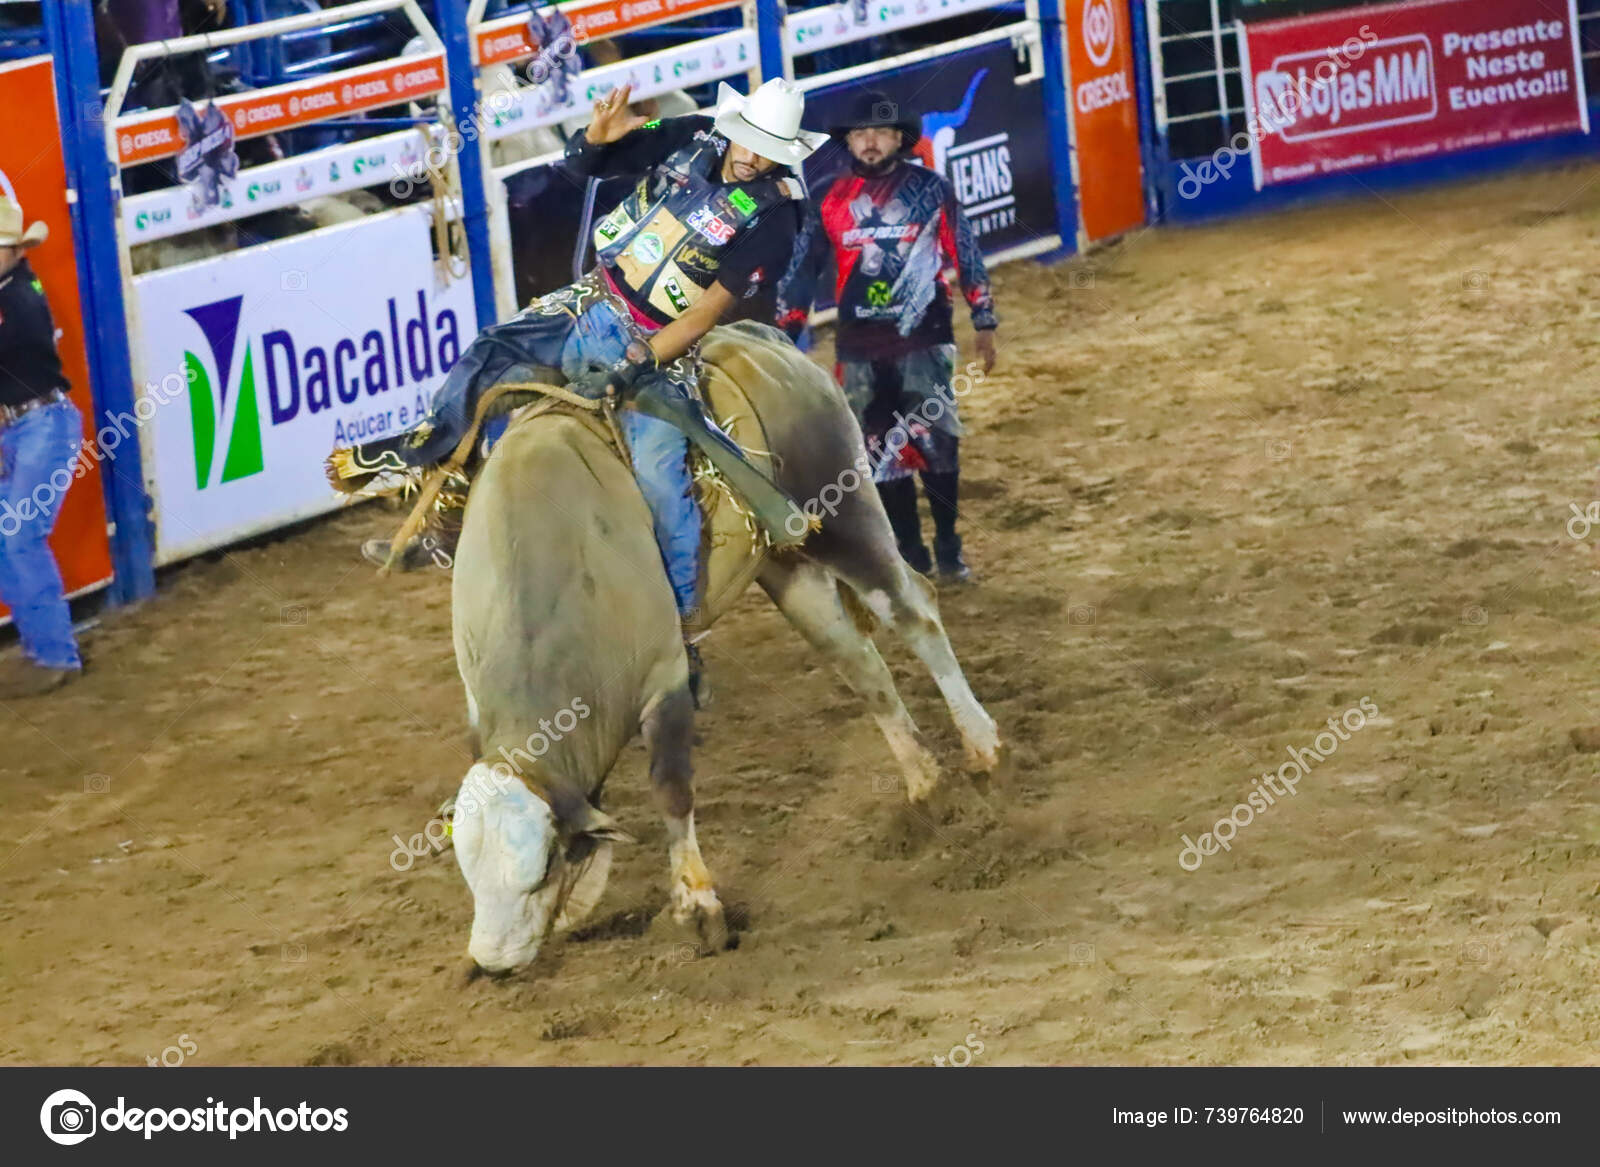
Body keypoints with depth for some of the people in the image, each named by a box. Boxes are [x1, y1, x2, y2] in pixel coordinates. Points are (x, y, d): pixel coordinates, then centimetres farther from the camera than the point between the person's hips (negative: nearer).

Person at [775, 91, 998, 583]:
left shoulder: (930, 188, 0)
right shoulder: (830, 200, 6)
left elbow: (967, 255, 4)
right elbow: (801, 270, 11)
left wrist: (984, 324, 3)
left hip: (922, 338, -3)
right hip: (859, 348, 3)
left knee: (935, 443, -8)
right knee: (880, 452, 3)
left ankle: (949, 551, 2)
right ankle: (910, 555, 11)